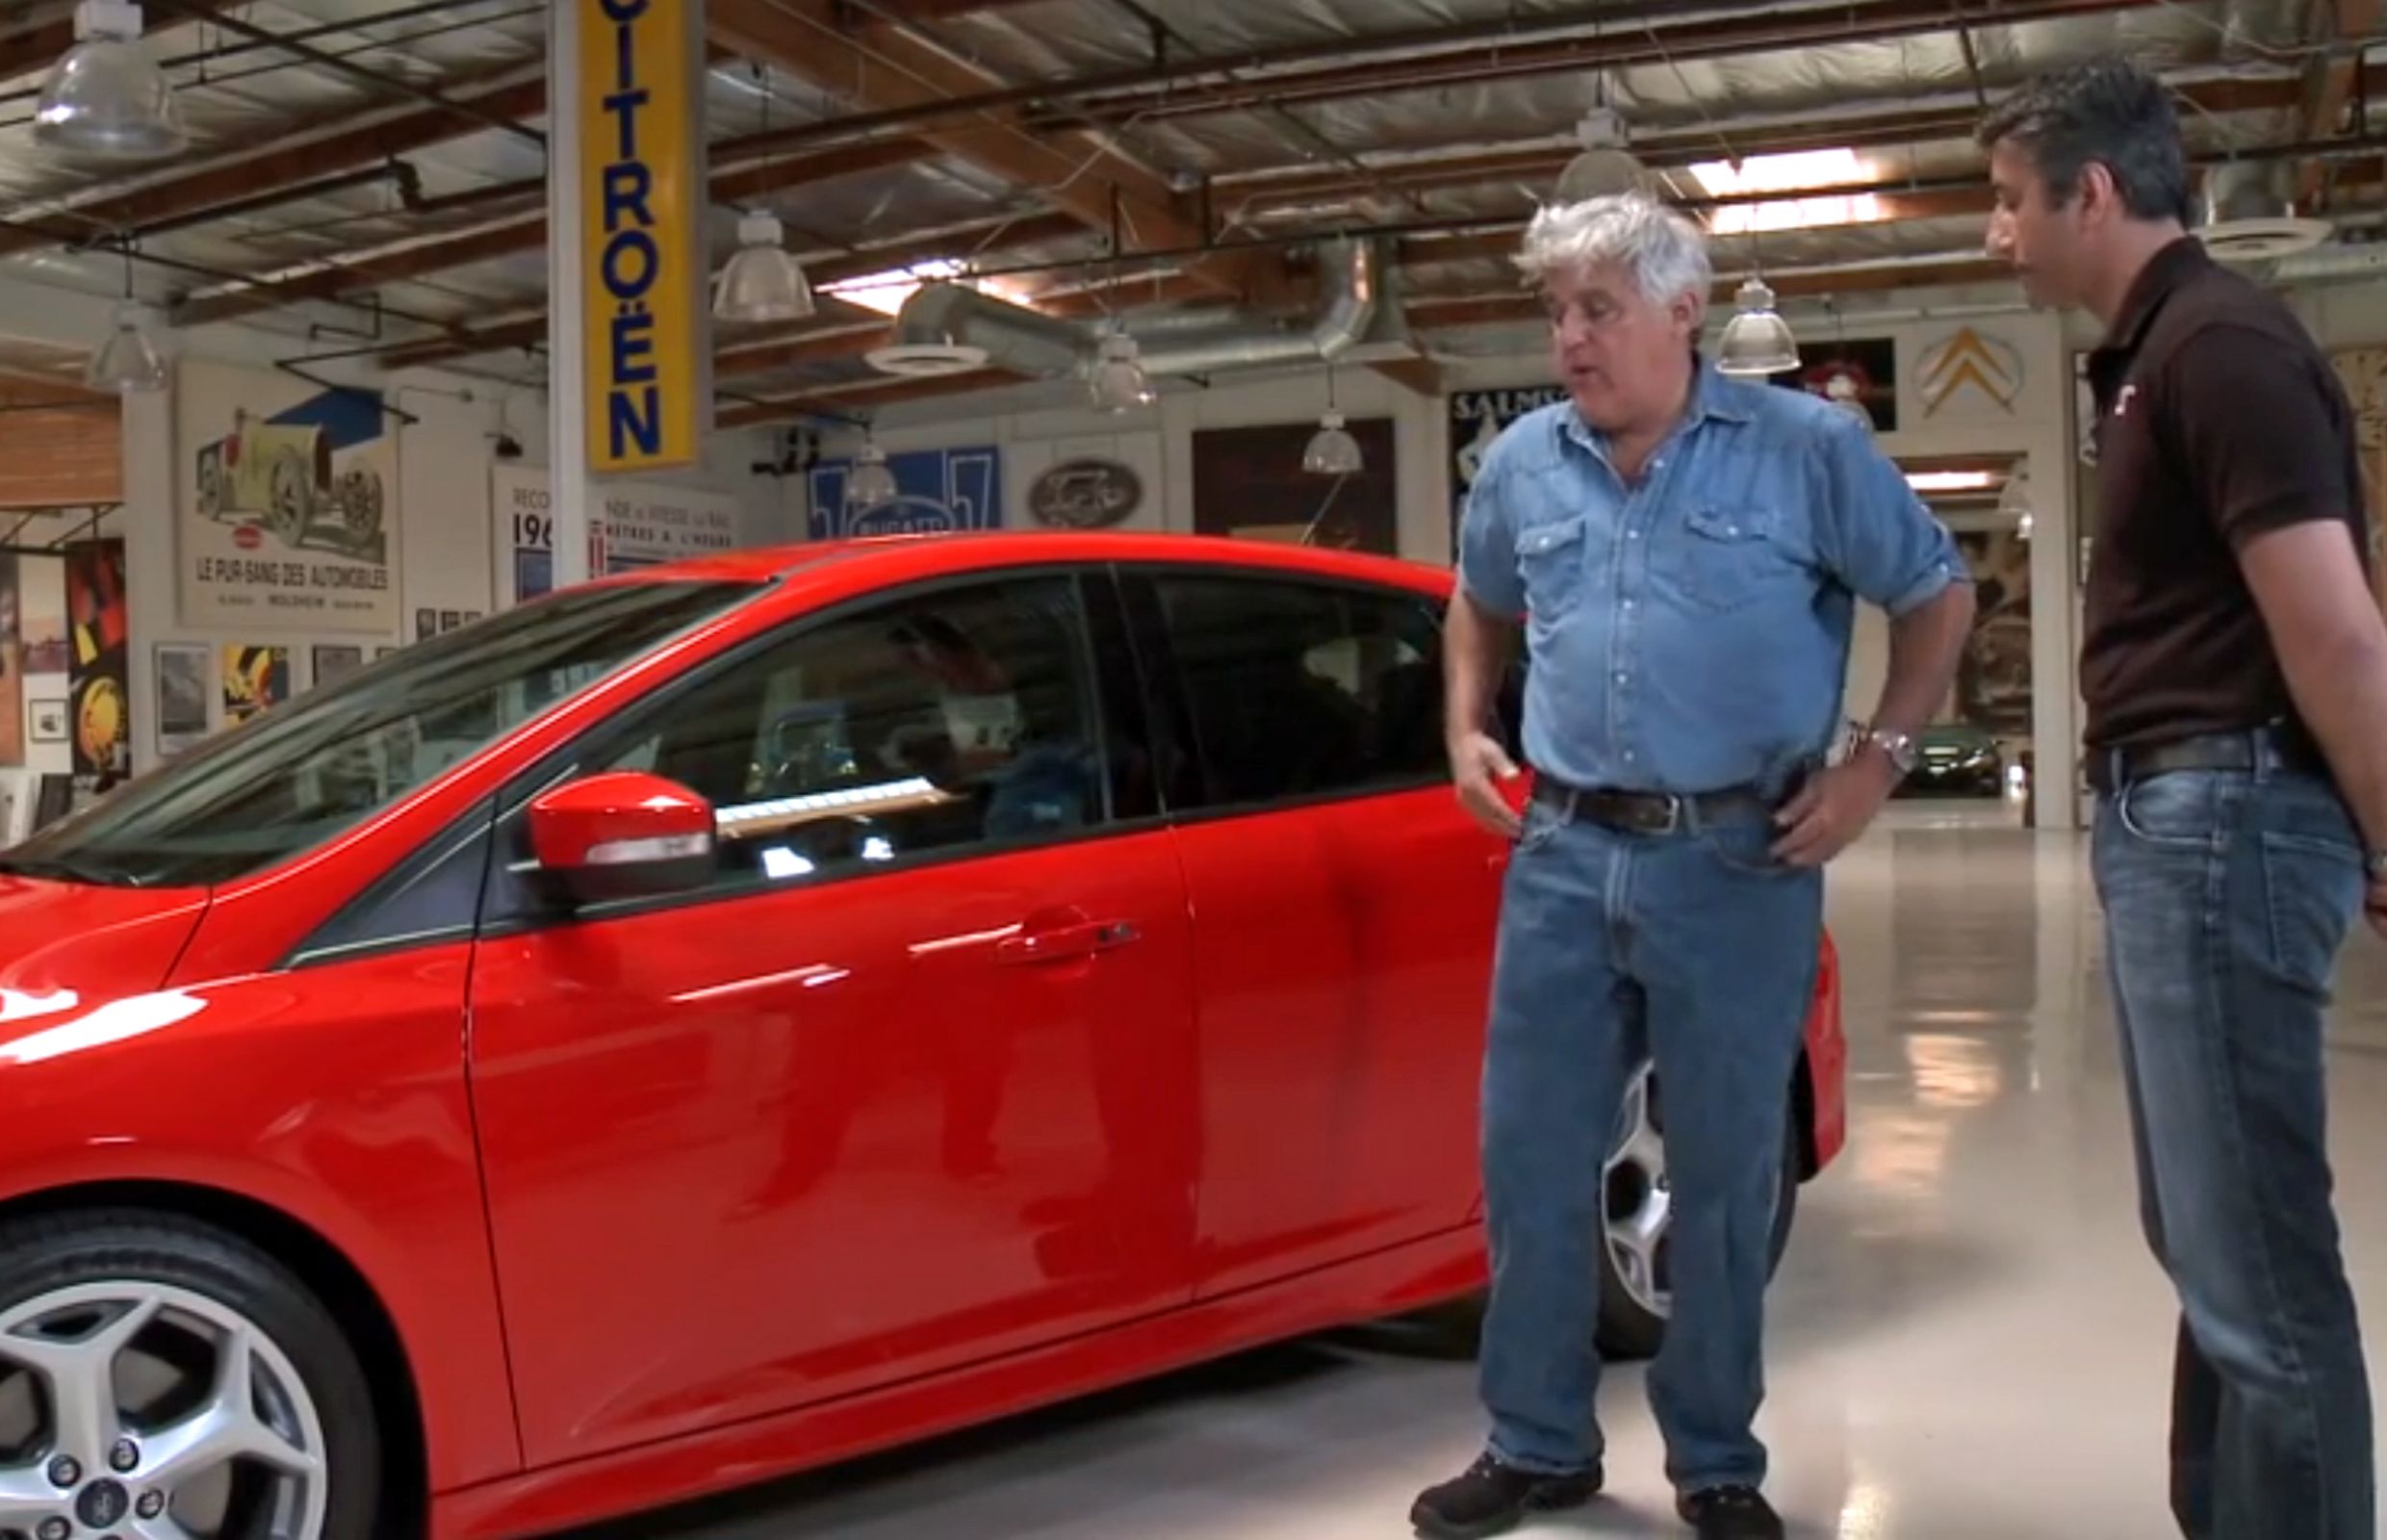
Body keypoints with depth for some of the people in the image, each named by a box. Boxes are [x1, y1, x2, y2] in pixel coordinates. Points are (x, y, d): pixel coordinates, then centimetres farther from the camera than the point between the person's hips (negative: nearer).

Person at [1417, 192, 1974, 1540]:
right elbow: (1481, 607, 25)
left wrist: (1878, 758, -6)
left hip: (1738, 865, -3)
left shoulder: (1808, 447, -4)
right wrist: (1468, 728, 9)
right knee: (1532, 1163, 8)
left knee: (1726, 1178, 7)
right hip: (1562, 856, 4)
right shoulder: (1524, 463, 8)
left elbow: (1940, 596, 3)